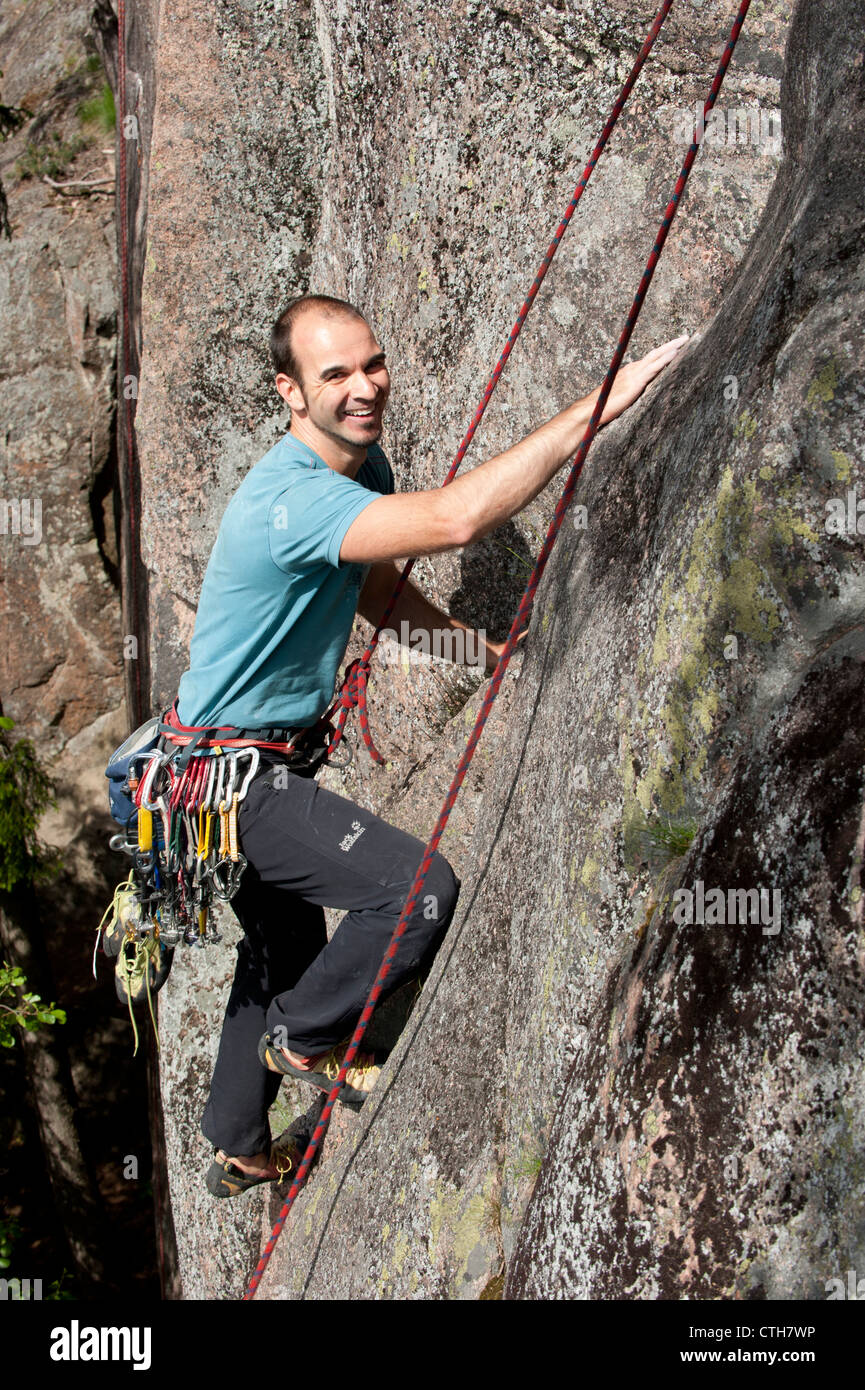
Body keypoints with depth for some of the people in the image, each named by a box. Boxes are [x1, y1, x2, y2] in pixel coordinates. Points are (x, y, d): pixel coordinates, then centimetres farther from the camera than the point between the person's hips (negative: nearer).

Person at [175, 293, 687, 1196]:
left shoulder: (363, 465, 2)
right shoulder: (293, 498, -30)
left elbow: (379, 590, 16)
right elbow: (456, 519, -46)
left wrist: (478, 644, 0)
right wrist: (600, 406, -44)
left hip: (264, 765, 10)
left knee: (285, 949, 24)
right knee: (423, 890, -19)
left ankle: (237, 1148, 44)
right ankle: (306, 1038, 7)